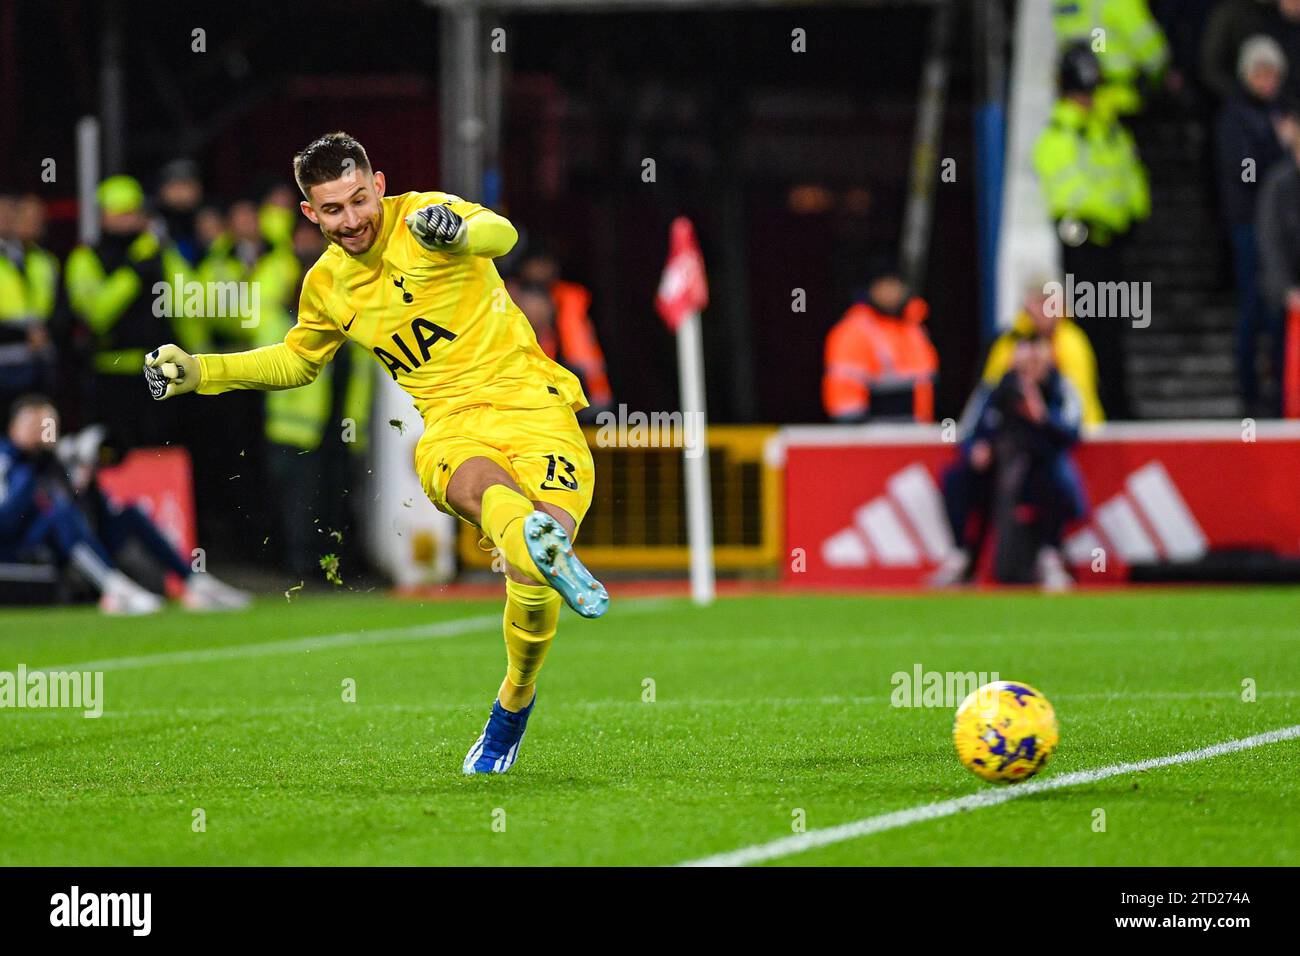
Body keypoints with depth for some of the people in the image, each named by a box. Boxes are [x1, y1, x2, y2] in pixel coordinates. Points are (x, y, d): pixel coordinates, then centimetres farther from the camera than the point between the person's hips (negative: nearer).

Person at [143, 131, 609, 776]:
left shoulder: (421, 217, -4)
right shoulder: (326, 287, 14)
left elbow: (499, 235, -25)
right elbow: (297, 362, 34)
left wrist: (459, 232, -49)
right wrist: (198, 373, 24)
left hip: (528, 401, -3)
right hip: (448, 426, 3)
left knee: (534, 582, -21)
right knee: (475, 481, -37)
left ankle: (514, 704, 8)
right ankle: (538, 541, -72)